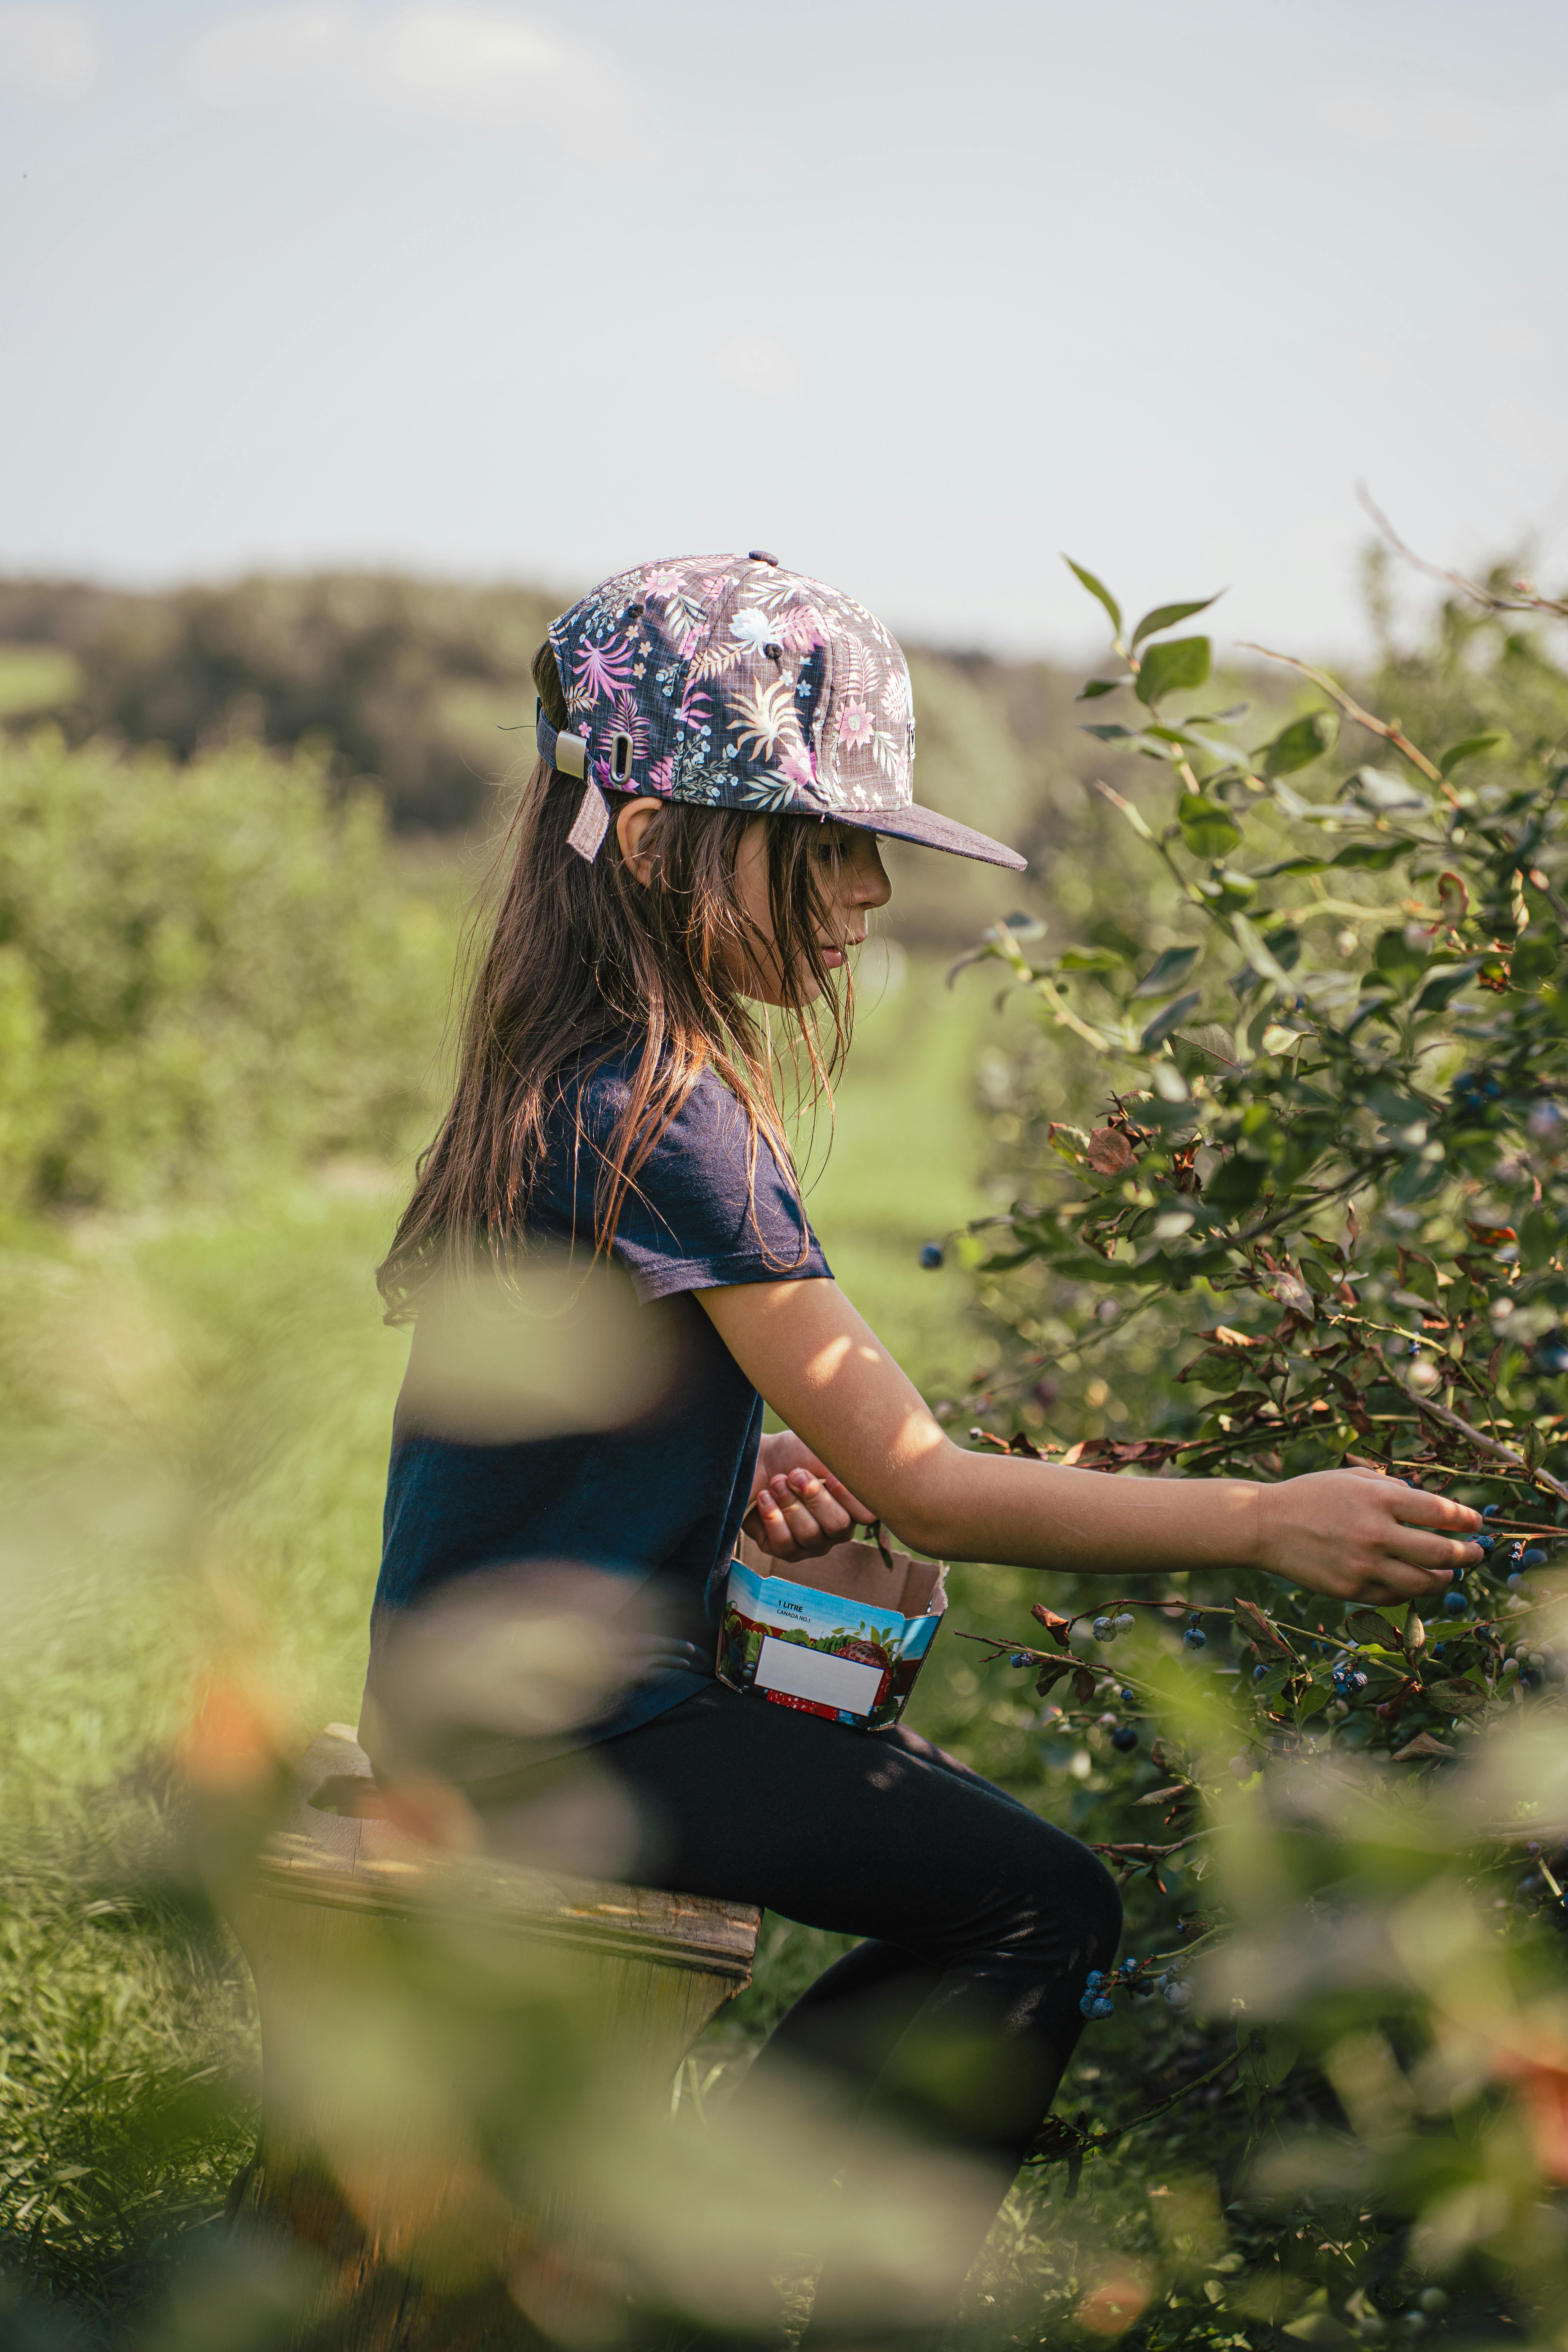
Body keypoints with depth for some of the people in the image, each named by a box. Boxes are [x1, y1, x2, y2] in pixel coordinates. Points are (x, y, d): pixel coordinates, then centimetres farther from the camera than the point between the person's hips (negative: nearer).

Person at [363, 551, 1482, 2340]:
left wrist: (746, 1474, 0)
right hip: (555, 1725, -10)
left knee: (976, 1840, 18)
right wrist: (1270, 1523, -23)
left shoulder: (574, 1079, 6)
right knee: (1046, 1908, -10)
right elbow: (918, 1484, -24)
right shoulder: (664, 1120, -25)